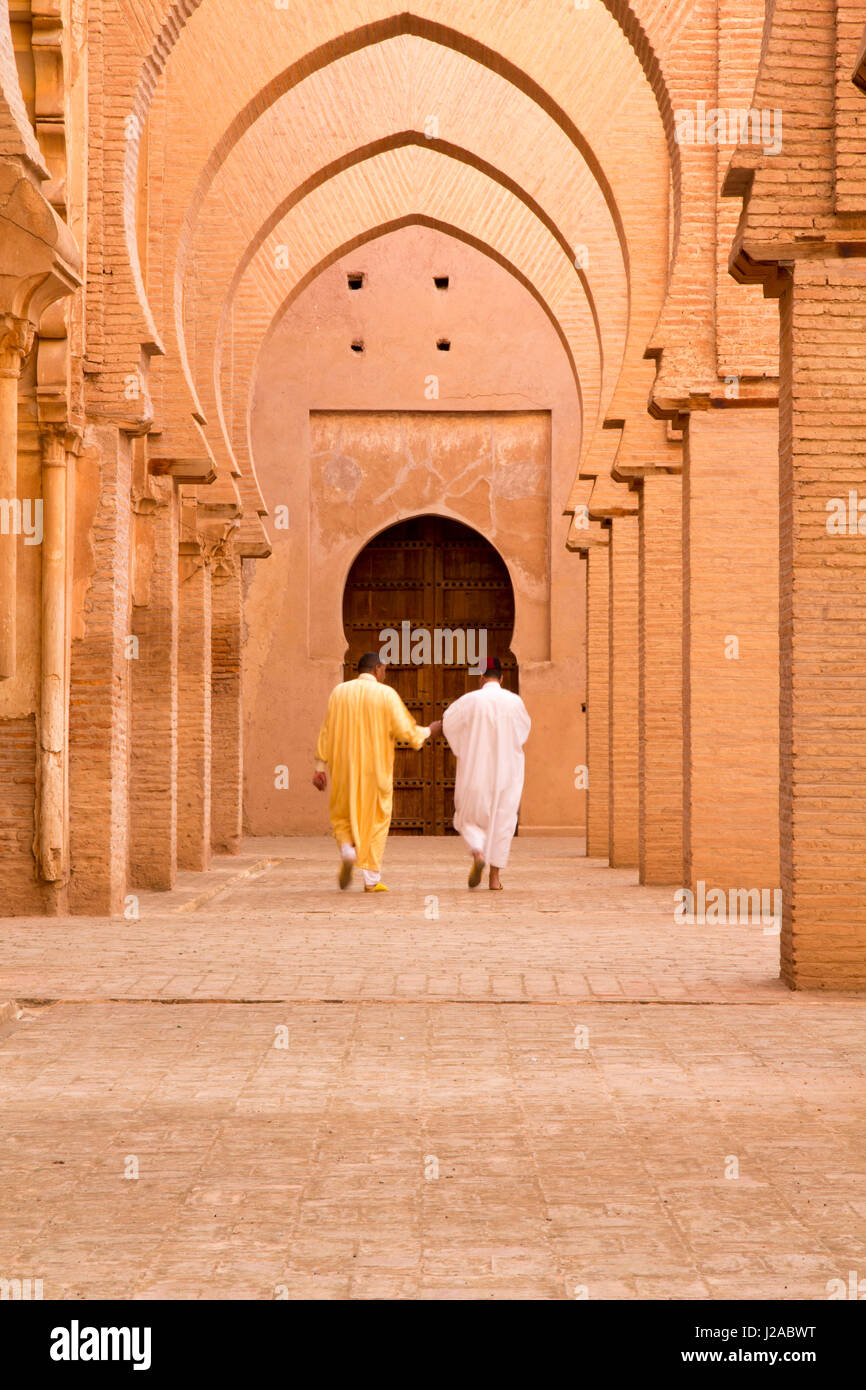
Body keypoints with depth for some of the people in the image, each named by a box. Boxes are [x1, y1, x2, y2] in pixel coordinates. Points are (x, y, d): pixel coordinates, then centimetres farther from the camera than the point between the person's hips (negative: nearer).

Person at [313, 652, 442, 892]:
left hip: (344, 768, 2)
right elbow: (404, 730, -8)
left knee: (343, 815, 17)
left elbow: (327, 732, 0)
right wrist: (429, 731, 11)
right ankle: (372, 879, 4)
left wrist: (320, 767, 2)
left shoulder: (339, 692, 2)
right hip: (375, 770, -2)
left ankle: (347, 849, -13)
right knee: (375, 820, 8)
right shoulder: (386, 694, -5)